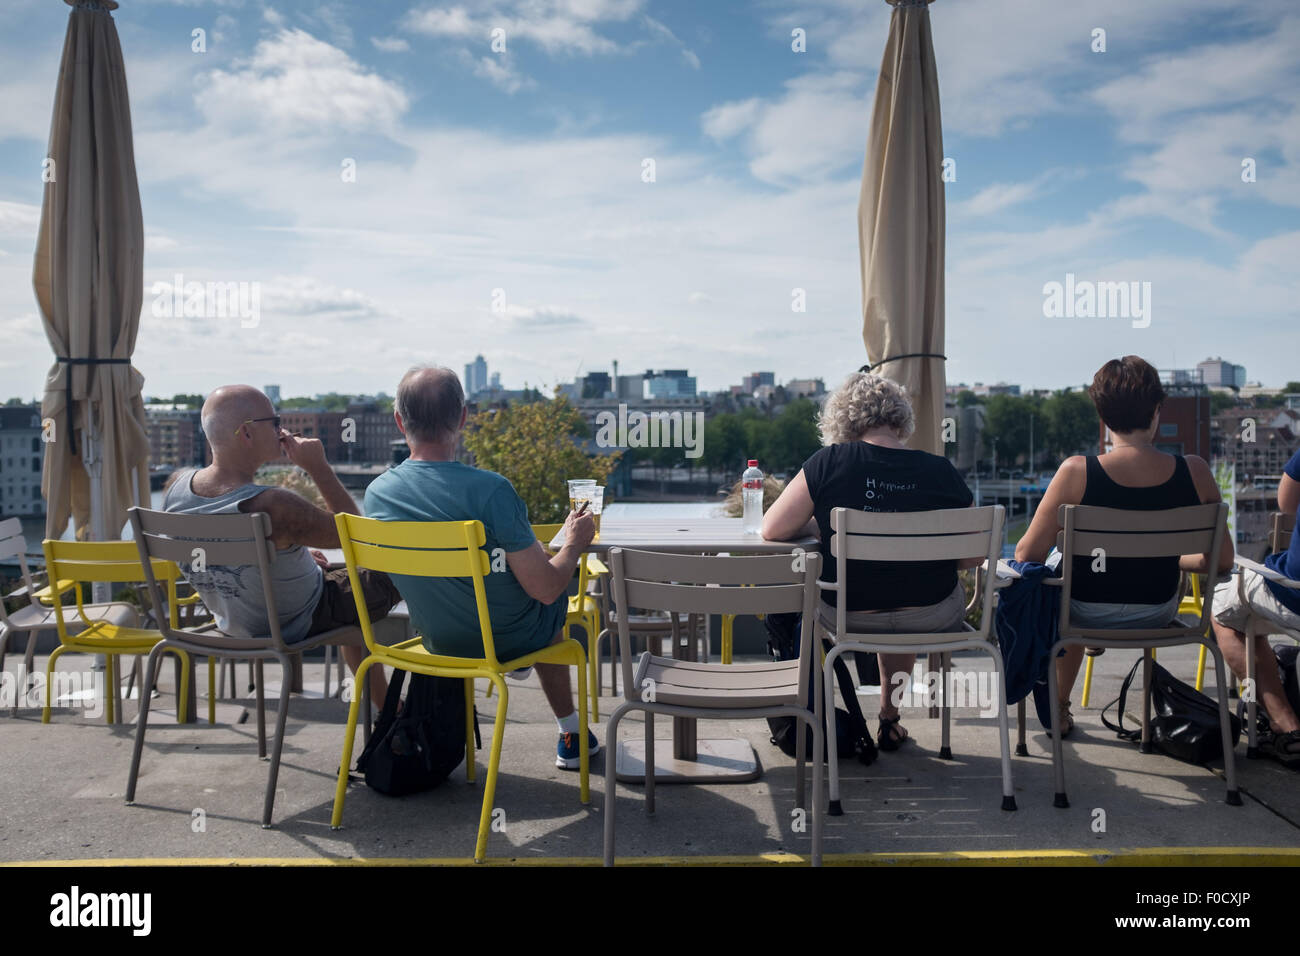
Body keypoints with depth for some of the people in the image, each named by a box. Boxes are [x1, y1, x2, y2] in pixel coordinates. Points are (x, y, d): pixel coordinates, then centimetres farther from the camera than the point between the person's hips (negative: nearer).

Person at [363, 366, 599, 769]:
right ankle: (572, 735, 40)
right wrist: (574, 544, -5)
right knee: (551, 603, 29)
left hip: (437, 641, 5)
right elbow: (546, 588, -25)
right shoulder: (489, 489, -31)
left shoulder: (377, 493, -13)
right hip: (508, 639, -5)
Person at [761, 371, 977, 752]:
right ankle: (889, 718, 45)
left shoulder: (828, 464, -13)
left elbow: (772, 529, -8)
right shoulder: (942, 472, -9)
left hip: (846, 616, -1)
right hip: (931, 620, 2)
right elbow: (973, 557, -1)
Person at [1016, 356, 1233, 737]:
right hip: (1158, 614, 3)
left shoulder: (1077, 472, -22)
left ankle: (1059, 707, 43)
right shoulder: (1195, 472, -15)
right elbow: (1222, 559, -4)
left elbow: (1027, 556, -16)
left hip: (1090, 616, -2)